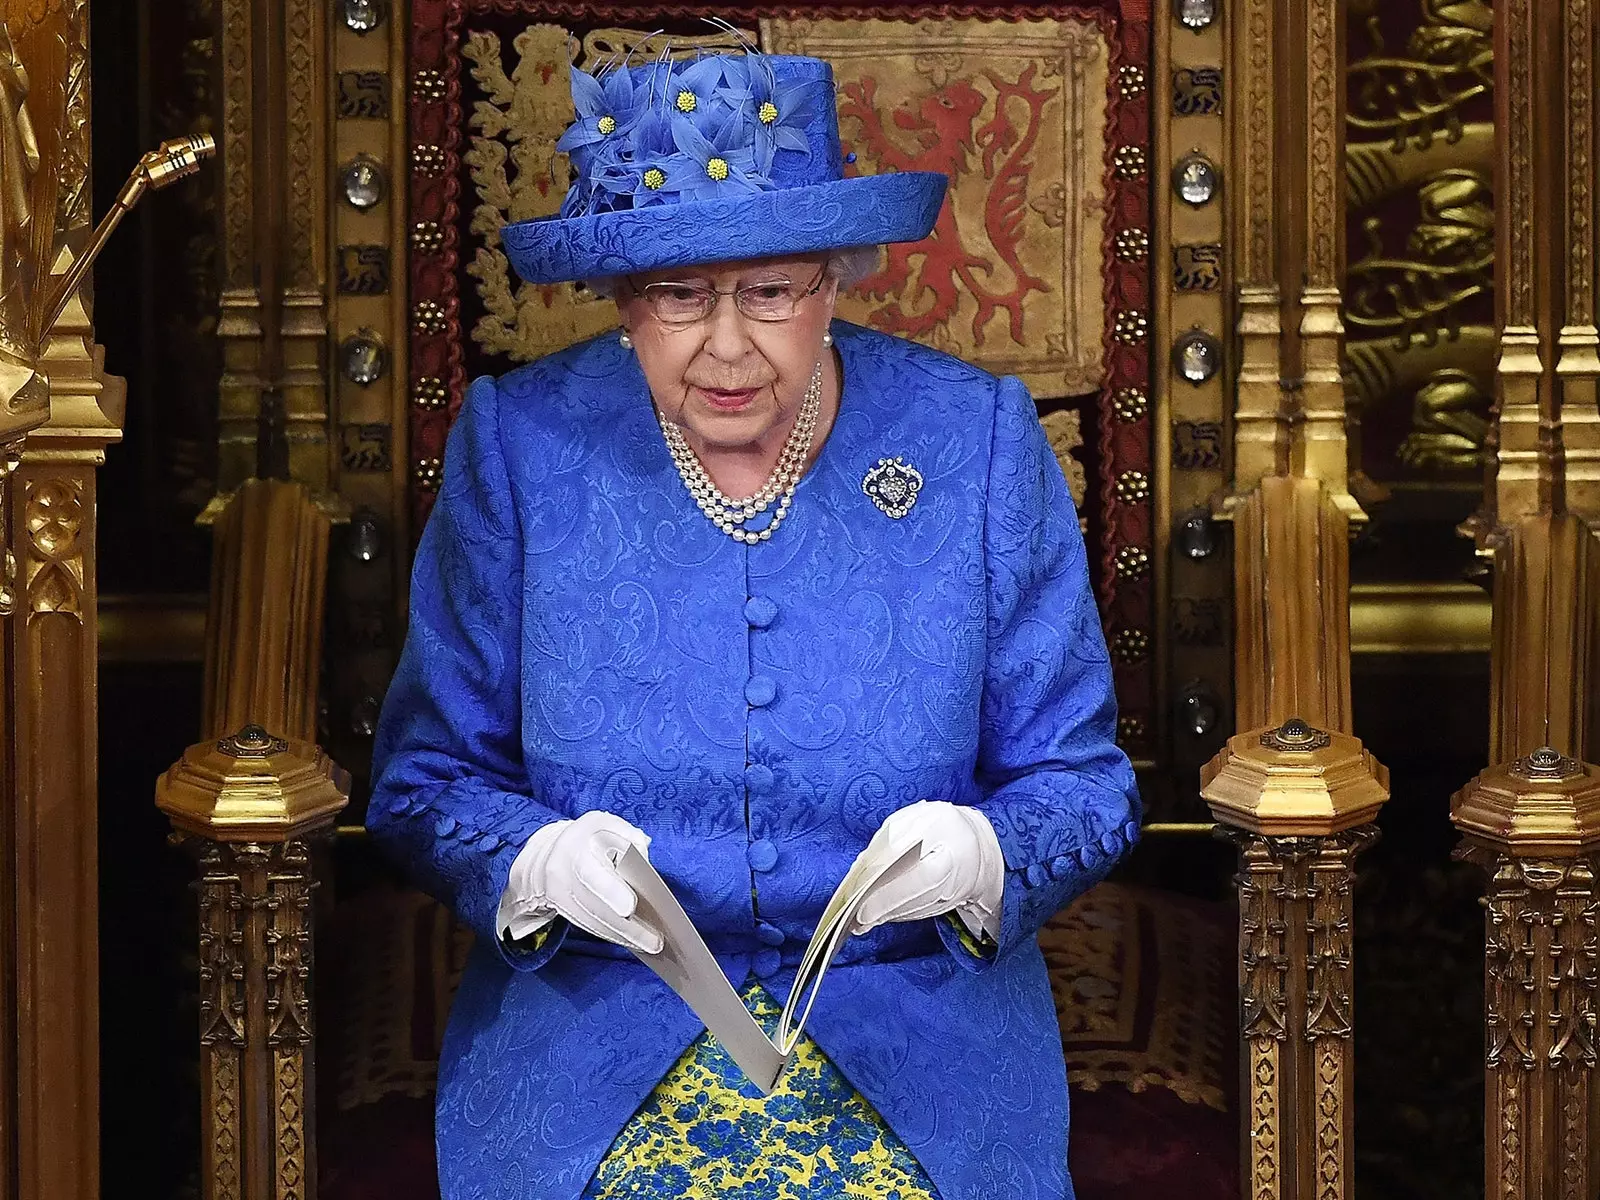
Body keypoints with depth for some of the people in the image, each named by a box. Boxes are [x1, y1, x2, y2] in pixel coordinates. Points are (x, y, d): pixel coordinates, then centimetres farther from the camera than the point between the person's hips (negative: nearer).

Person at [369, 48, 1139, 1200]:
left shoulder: (978, 442, 0)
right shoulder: (519, 446, -1)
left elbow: (1081, 781, 4)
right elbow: (425, 779, 4)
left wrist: (976, 855, -19)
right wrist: (537, 861, -18)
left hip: (919, 1017, 0)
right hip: (590, 1012, 0)